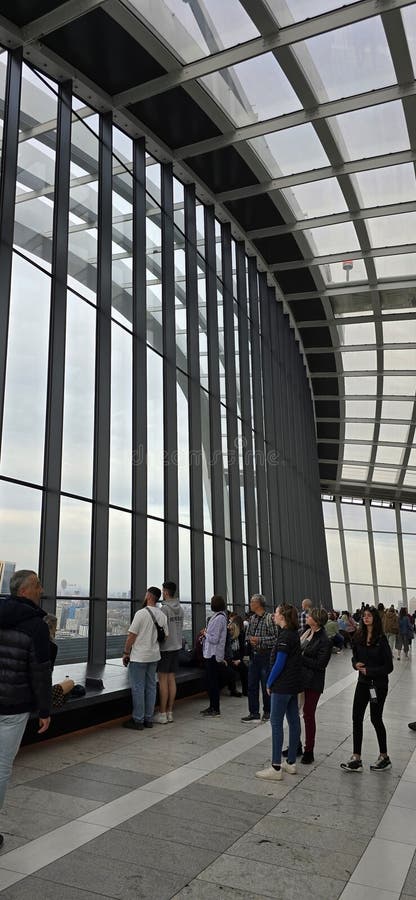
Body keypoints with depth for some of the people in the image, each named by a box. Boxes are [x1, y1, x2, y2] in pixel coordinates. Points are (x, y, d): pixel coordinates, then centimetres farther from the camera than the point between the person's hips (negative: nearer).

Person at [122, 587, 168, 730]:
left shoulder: (141, 613, -17)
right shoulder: (162, 615, 4)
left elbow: (132, 635, -15)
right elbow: (165, 636, 9)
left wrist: (126, 653, -5)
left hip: (139, 657, -7)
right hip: (154, 656, 7)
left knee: (138, 688, 1)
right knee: (151, 687, 13)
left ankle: (138, 721, 6)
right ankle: (149, 719, 19)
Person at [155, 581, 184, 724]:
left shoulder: (164, 609, -16)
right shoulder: (180, 609, 8)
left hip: (165, 648, -8)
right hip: (176, 647, 8)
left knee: (163, 680, -2)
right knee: (172, 679, 10)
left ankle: (162, 715, 2)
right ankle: (169, 713, 15)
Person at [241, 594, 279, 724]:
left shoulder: (269, 618, -12)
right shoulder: (252, 618, 10)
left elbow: (275, 637, -13)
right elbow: (247, 634, 17)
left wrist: (260, 640, -18)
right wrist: (250, 639, -5)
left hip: (266, 655, -6)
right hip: (254, 655, 6)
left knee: (266, 685, 5)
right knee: (252, 685, 7)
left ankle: (267, 712, 21)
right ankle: (254, 713, 15)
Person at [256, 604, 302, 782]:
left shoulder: (285, 636, -18)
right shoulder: (294, 634, 10)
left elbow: (279, 663, -19)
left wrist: (269, 683, -9)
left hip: (283, 685, -10)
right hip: (294, 684, 10)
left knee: (276, 722, -5)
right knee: (293, 720, 12)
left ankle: (276, 768, -3)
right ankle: (291, 763, 21)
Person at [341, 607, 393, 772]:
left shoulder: (381, 639, -14)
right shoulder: (358, 638, 1)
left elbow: (388, 666, -12)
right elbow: (355, 658, 11)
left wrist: (368, 671, -17)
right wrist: (356, 665, -10)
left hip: (378, 684, -5)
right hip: (363, 682, 5)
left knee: (376, 718, 7)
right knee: (357, 718, 2)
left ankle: (384, 757, 27)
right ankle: (356, 759, 9)